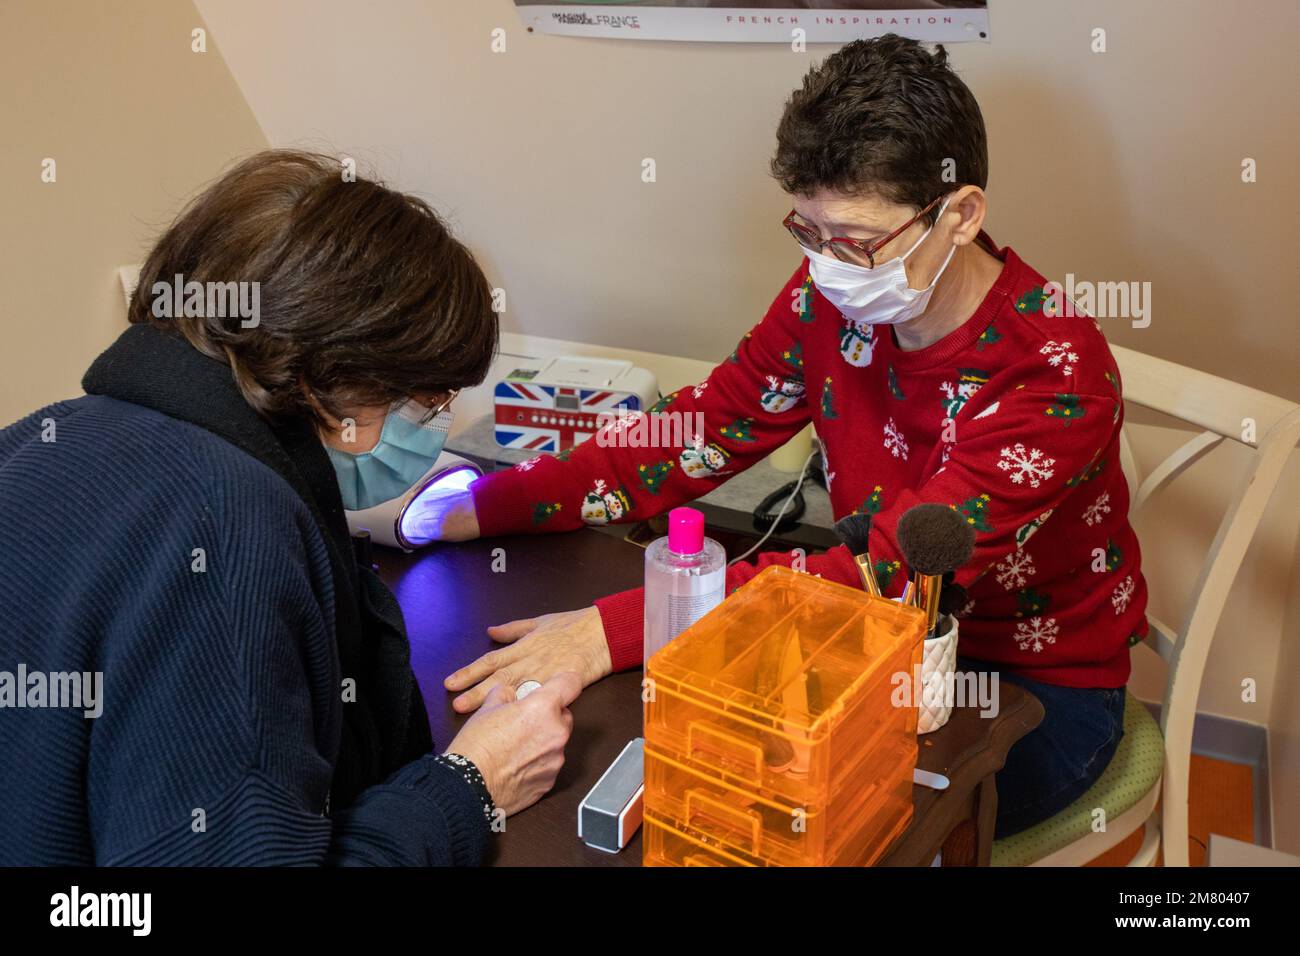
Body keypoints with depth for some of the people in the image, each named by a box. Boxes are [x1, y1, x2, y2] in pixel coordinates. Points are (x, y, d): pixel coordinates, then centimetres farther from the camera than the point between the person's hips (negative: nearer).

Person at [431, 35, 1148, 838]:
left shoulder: (1055, 374, -29)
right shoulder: (831, 298, -12)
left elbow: (894, 571, -36)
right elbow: (698, 432, -7)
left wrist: (616, 630, -41)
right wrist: (486, 507, -17)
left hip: (1042, 688, -4)